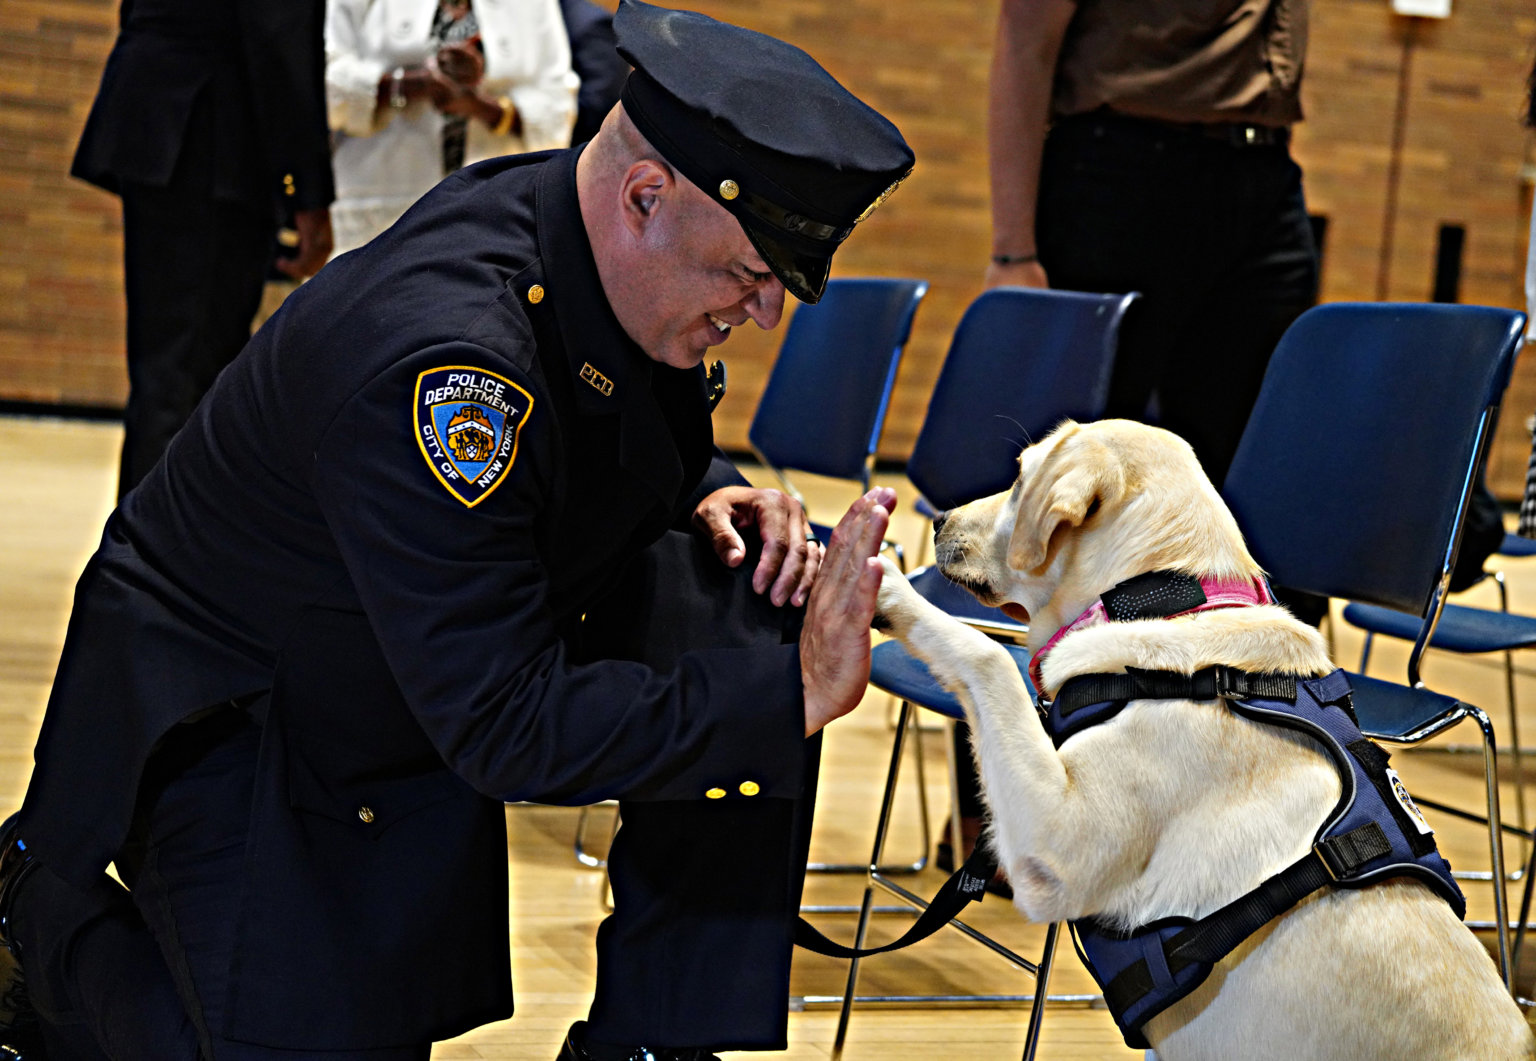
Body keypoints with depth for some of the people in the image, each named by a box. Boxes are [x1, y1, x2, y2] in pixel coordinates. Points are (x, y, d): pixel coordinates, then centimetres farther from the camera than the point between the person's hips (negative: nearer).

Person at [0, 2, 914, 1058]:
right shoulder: (435, 352, -37)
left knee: (750, 614, -13)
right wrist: (795, 694, -37)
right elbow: (506, 728, -35)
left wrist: (711, 499, -11)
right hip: (233, 720, -7)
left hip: (488, 653, 8)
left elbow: (646, 451, 12)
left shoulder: (613, 258, -11)